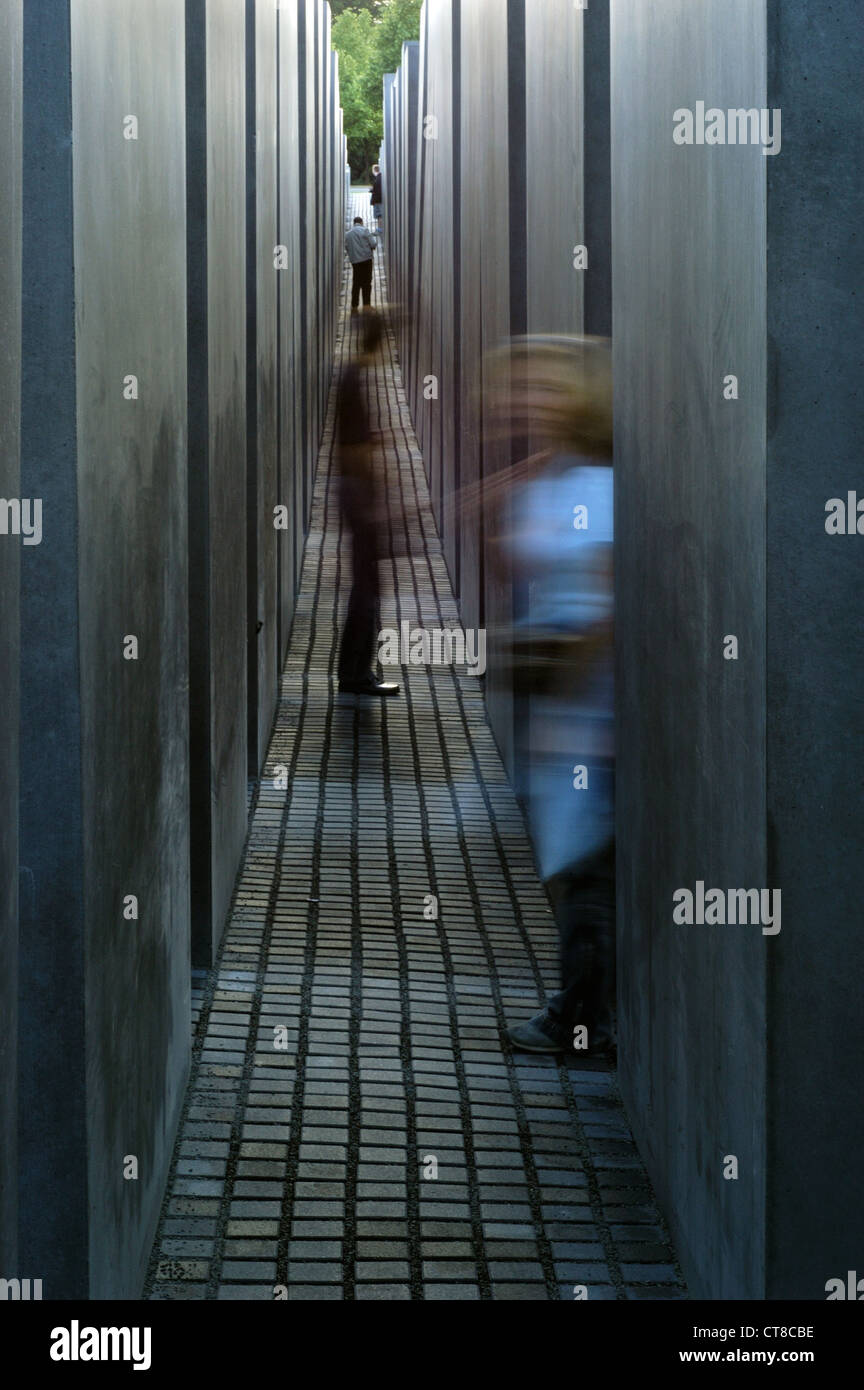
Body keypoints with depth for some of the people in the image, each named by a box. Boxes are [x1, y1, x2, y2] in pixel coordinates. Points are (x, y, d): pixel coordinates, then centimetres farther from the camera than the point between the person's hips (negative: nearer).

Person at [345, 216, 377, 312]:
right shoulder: (364, 230, -4)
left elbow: (346, 247, 11)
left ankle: (354, 306, 8)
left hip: (354, 261, 4)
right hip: (366, 259, -4)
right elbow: (373, 244, -9)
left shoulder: (349, 234, 10)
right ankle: (366, 305, -9)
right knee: (366, 282, -3)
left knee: (356, 283, 10)